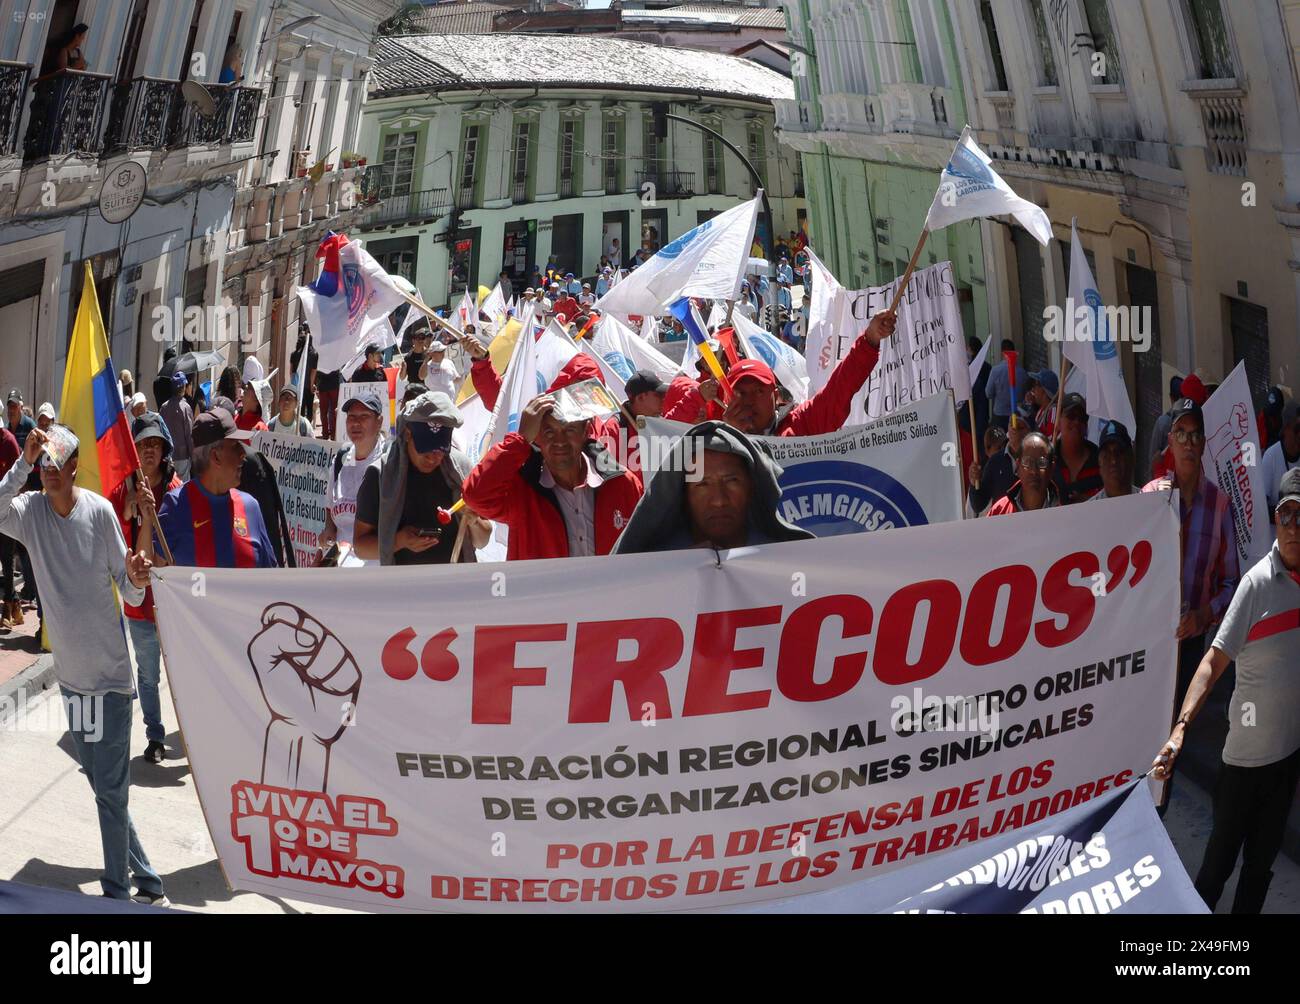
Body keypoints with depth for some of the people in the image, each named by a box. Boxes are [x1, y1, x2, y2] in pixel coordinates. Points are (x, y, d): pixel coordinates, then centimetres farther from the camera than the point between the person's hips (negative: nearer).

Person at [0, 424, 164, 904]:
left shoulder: (100, 510, -11)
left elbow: (130, 593, -8)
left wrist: (137, 580, -30)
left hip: (110, 670, -5)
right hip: (70, 671, 5)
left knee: (111, 789, -2)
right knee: (99, 779, 14)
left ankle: (119, 890, 11)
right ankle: (142, 877, 29)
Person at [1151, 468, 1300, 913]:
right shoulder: (1259, 582, -16)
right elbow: (1215, 661, -17)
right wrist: (1180, 727, -27)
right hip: (1247, 751, -5)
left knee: (1263, 858, 16)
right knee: (1221, 855, 4)